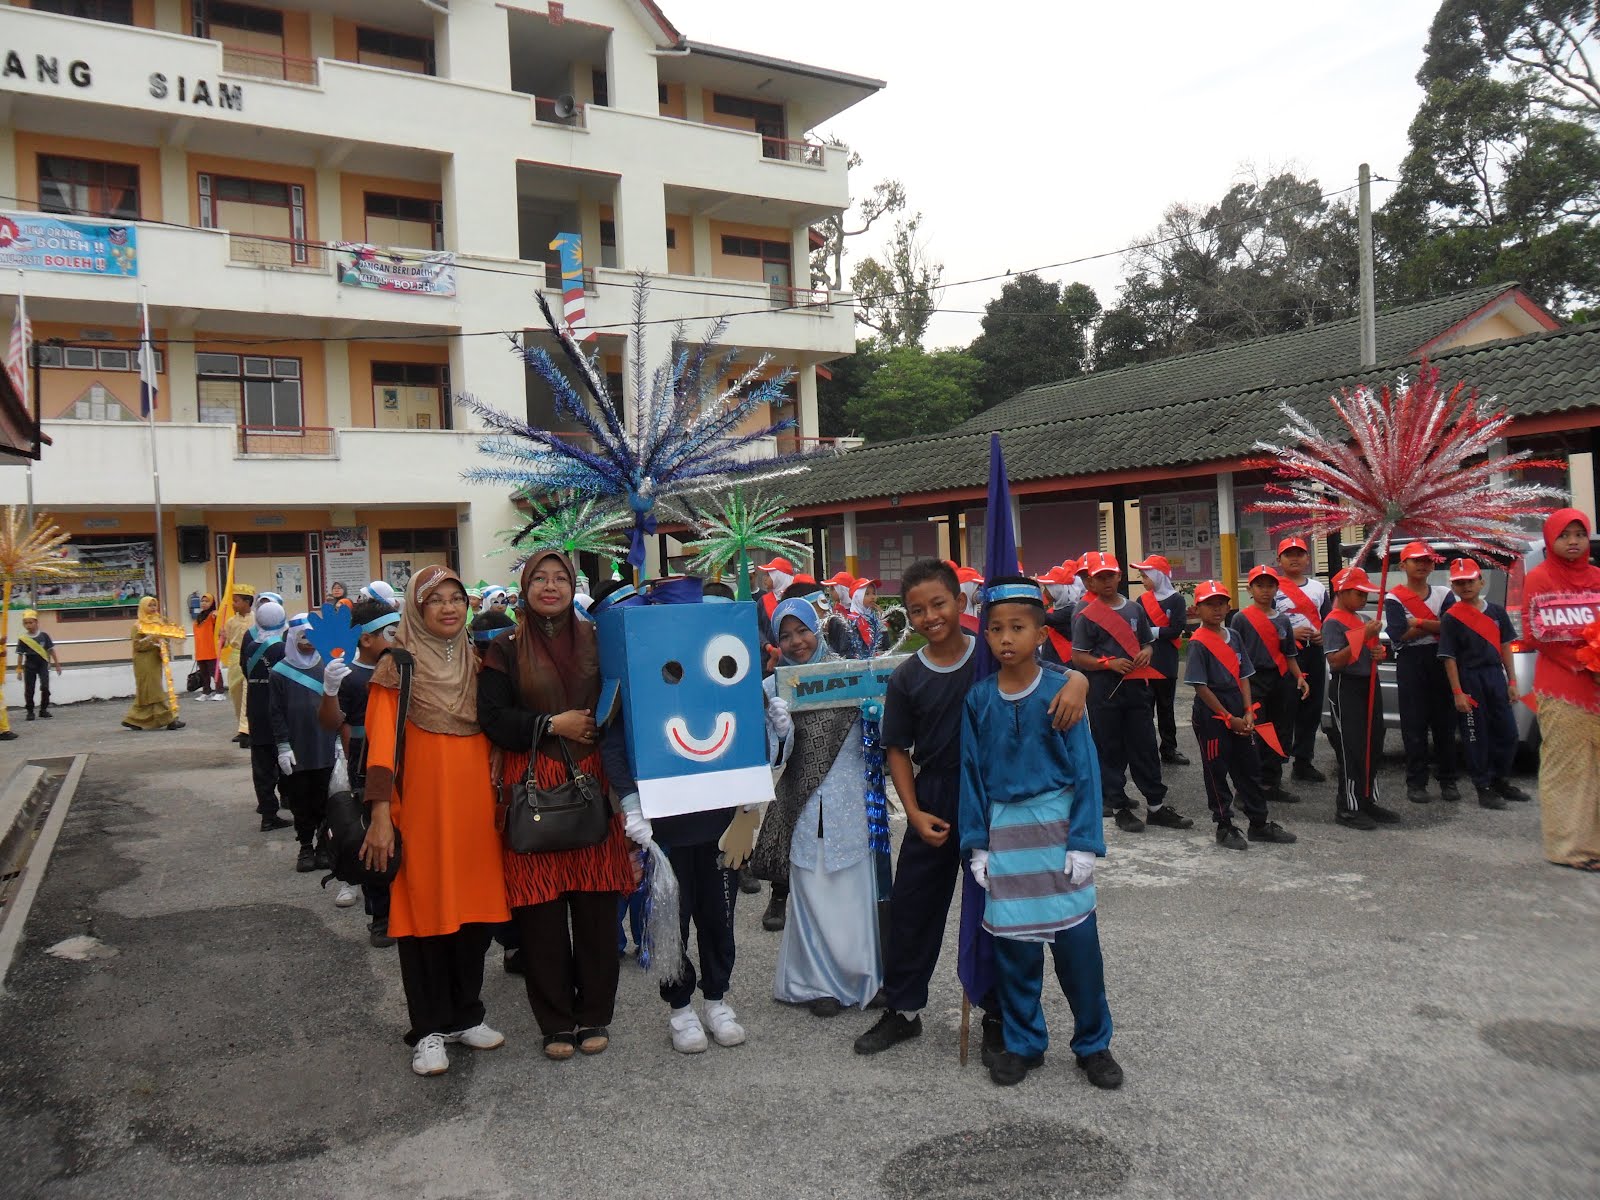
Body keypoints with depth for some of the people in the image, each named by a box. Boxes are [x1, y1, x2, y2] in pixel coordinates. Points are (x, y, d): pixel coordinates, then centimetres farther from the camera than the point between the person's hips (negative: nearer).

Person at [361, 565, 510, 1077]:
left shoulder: (477, 662, 12)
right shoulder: (398, 668, -3)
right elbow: (382, 744, -9)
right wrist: (380, 817, -16)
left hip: (476, 803, 5)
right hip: (422, 805, -4)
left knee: (475, 907, 9)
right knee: (424, 910, 2)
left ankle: (466, 1016, 25)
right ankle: (429, 1030, 14)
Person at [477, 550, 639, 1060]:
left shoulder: (597, 640, 10)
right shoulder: (506, 649, 5)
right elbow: (491, 717, -2)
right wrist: (552, 724, -10)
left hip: (593, 781, 2)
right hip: (532, 784, -1)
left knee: (596, 902, 3)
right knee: (541, 908, 0)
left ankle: (594, 1015, 17)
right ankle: (555, 1021, 14)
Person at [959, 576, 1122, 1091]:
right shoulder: (978, 699, 0)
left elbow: (1085, 768, -4)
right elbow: (972, 773, 5)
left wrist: (1084, 842, -9)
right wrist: (977, 845, 2)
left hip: (1057, 827, -2)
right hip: (1004, 831, 2)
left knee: (1077, 941, 3)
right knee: (1012, 944, 8)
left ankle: (1093, 1044, 21)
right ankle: (1022, 1042, 25)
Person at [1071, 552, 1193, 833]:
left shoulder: (1134, 609, 10)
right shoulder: (1086, 615, -5)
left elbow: (1148, 641, 20)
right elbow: (1078, 657, -6)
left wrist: (1146, 652, -3)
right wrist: (1109, 663, -18)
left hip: (1136, 686, 4)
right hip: (1104, 691, -4)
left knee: (1145, 746, 8)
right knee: (1111, 750, 3)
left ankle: (1157, 805, 16)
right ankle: (1119, 807, 13)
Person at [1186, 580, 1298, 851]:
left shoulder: (1234, 637, 8)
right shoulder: (1198, 643, -11)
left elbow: (1243, 677, 9)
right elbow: (1200, 686, -14)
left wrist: (1248, 713, -2)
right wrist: (1228, 718, -13)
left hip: (1239, 717, 6)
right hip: (1211, 716, -6)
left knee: (1250, 768, 12)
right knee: (1217, 773, 4)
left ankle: (1259, 824, 24)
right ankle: (1224, 828, 14)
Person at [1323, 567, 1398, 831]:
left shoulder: (1361, 620, 15)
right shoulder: (1333, 623, -12)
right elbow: (1335, 661, -22)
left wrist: (1379, 653, 2)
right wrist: (1364, 636, -25)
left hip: (1369, 686, 9)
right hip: (1347, 689, -9)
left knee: (1372, 747, 13)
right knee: (1351, 750, -7)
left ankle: (1369, 801, 24)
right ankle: (1348, 808, 1)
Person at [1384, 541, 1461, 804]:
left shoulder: (1443, 593, 10)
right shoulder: (1394, 598, 1)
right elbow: (1400, 635, -12)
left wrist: (1418, 623, -14)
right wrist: (1434, 626, -6)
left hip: (1441, 661, 3)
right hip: (1410, 663, -3)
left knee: (1445, 721, 5)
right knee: (1414, 725, -2)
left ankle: (1448, 780, 15)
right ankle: (1416, 783, 5)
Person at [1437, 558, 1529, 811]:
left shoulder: (1496, 611, 7)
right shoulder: (1450, 617, -5)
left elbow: (1504, 647, 11)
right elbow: (1449, 657, -7)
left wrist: (1511, 681, 6)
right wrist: (1457, 692, -11)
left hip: (1495, 676, 5)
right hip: (1469, 679, -5)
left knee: (1508, 732, 10)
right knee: (1477, 737, 2)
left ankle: (1501, 781, 27)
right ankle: (1484, 788, 12)